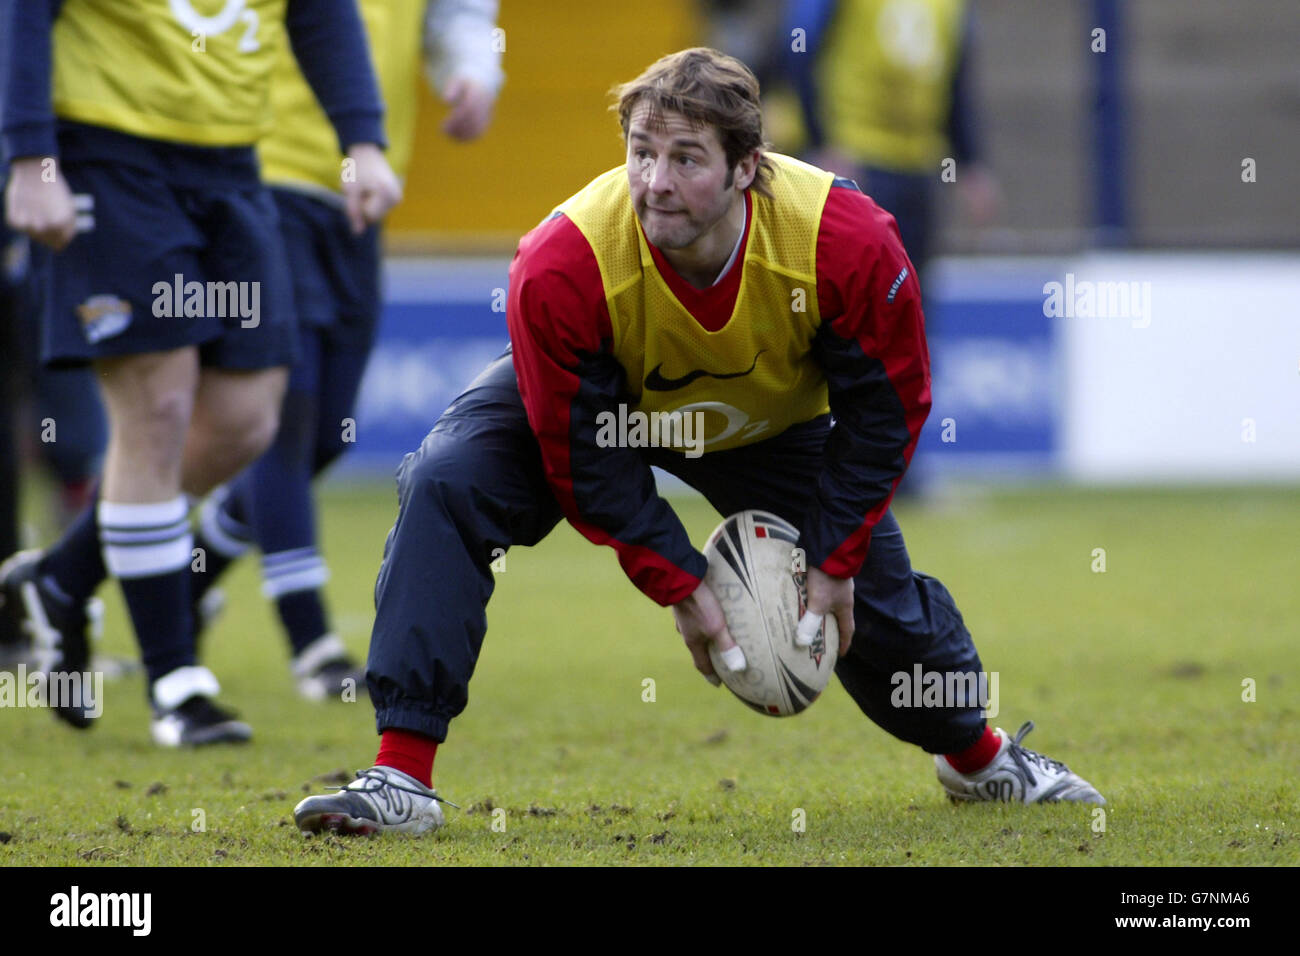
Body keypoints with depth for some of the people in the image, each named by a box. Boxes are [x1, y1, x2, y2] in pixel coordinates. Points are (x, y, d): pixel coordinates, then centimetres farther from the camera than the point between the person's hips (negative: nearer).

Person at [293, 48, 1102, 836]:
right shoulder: (562, 265, -39)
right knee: (446, 483, -27)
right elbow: (582, 455, -26)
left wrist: (834, 562, -16)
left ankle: (977, 756, 41)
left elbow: (884, 410, -18)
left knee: (875, 591, 6)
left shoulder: (851, 244, -35)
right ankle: (402, 774, -25)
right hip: (591, 405, -2)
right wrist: (680, 585, -25)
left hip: (773, 423, 2)